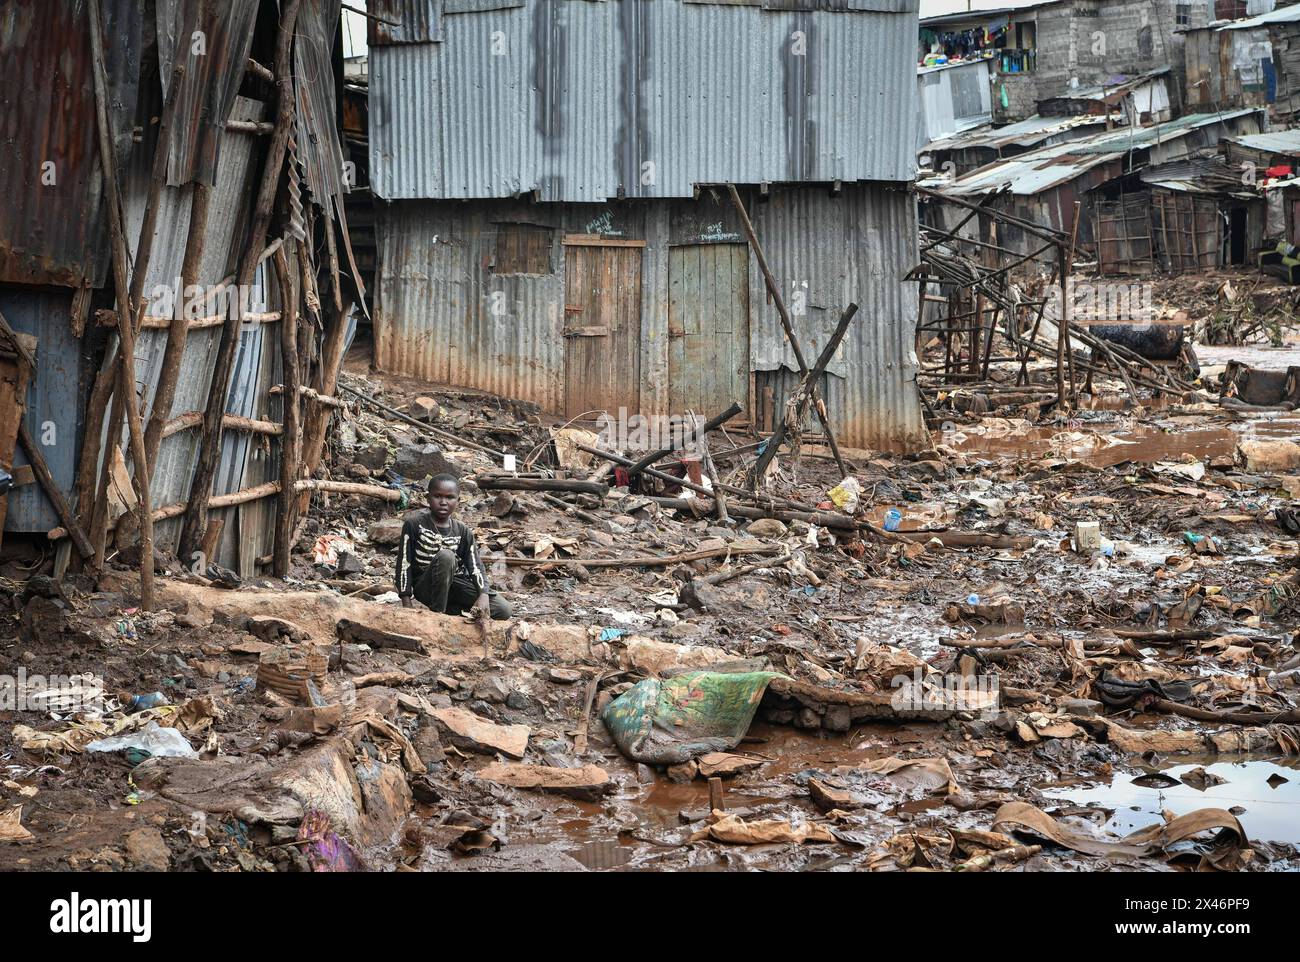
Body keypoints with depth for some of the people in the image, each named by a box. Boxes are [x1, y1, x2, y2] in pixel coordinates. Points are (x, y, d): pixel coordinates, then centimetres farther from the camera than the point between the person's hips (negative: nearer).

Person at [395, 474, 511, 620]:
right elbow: (404, 563, -7)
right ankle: (437, 613, -22)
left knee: (503, 610, -14)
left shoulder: (463, 533, 3)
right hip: (424, 587, -4)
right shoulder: (414, 524, -7)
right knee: (445, 556, -35)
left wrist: (483, 594, -25)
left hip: (454, 585, 4)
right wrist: (407, 603, -14)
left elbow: (476, 567, -6)